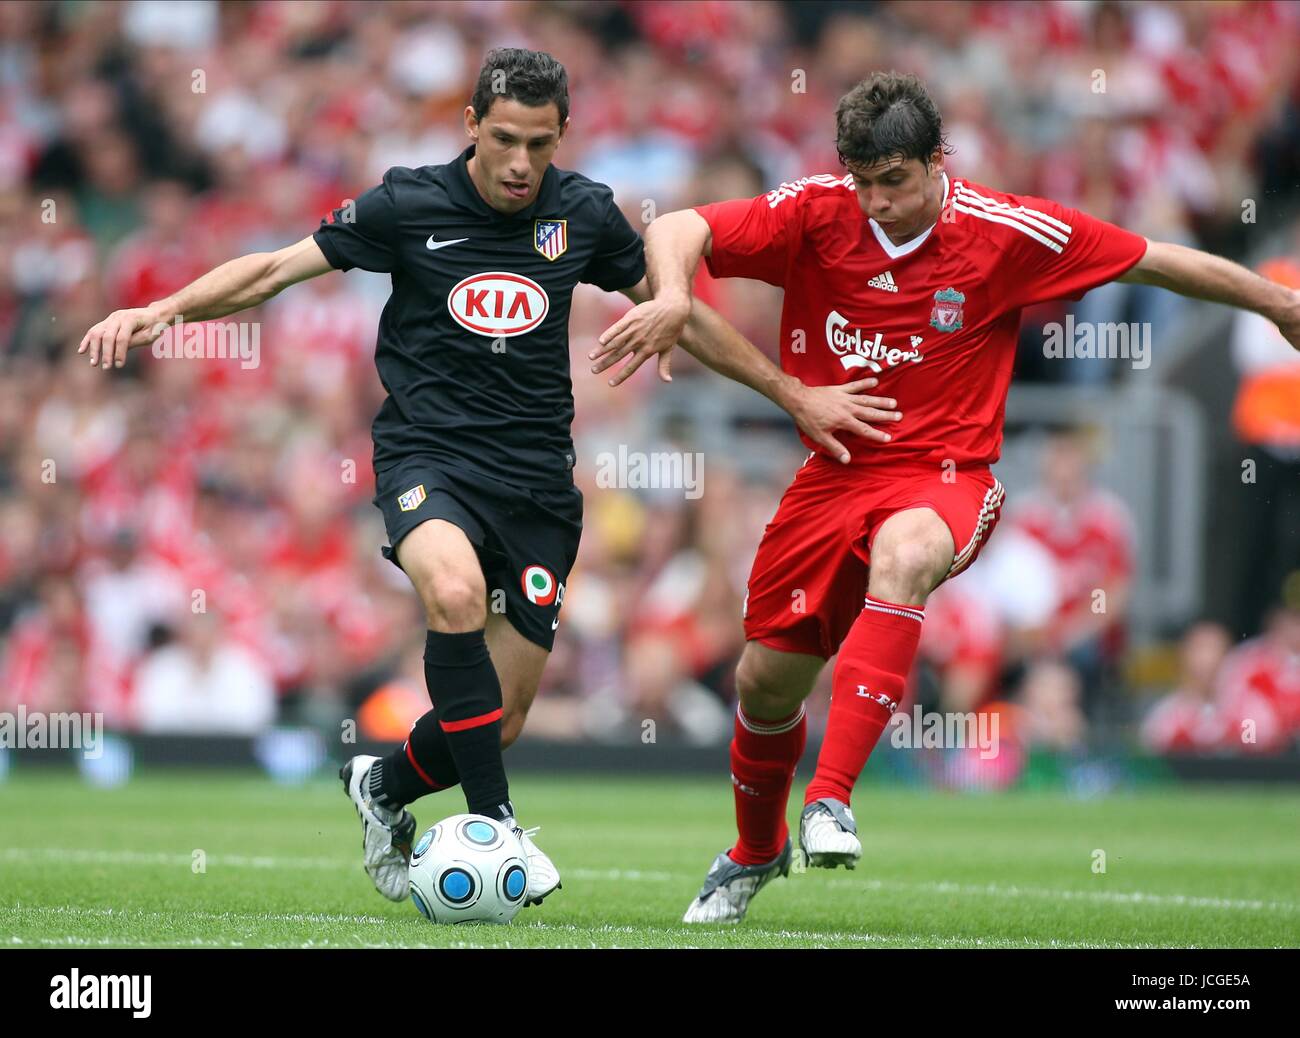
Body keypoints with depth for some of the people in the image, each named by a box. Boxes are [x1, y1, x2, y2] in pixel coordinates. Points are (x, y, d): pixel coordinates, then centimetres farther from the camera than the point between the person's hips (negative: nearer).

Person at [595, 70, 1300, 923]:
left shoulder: (1008, 233, -11)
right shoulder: (817, 214, -8)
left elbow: (1154, 261, -1)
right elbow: (676, 232, -14)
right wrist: (672, 299, -36)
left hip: (944, 476, -3)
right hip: (836, 470, 3)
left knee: (902, 556, -39)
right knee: (767, 684, 9)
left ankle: (830, 804, -41)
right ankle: (755, 853, 41)